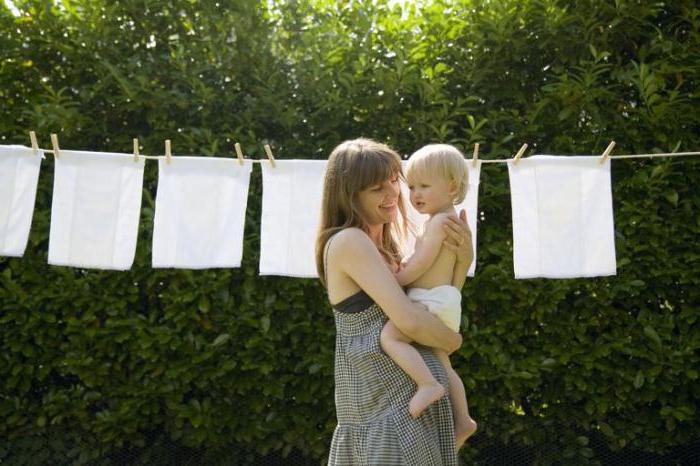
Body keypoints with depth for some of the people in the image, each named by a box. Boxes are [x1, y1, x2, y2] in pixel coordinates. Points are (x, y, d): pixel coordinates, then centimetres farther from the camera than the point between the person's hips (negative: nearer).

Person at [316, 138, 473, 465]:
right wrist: (454, 341, -5)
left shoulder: (380, 245, 13)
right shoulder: (349, 241, -15)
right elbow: (408, 319, -24)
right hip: (396, 401, -9)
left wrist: (462, 257, -2)